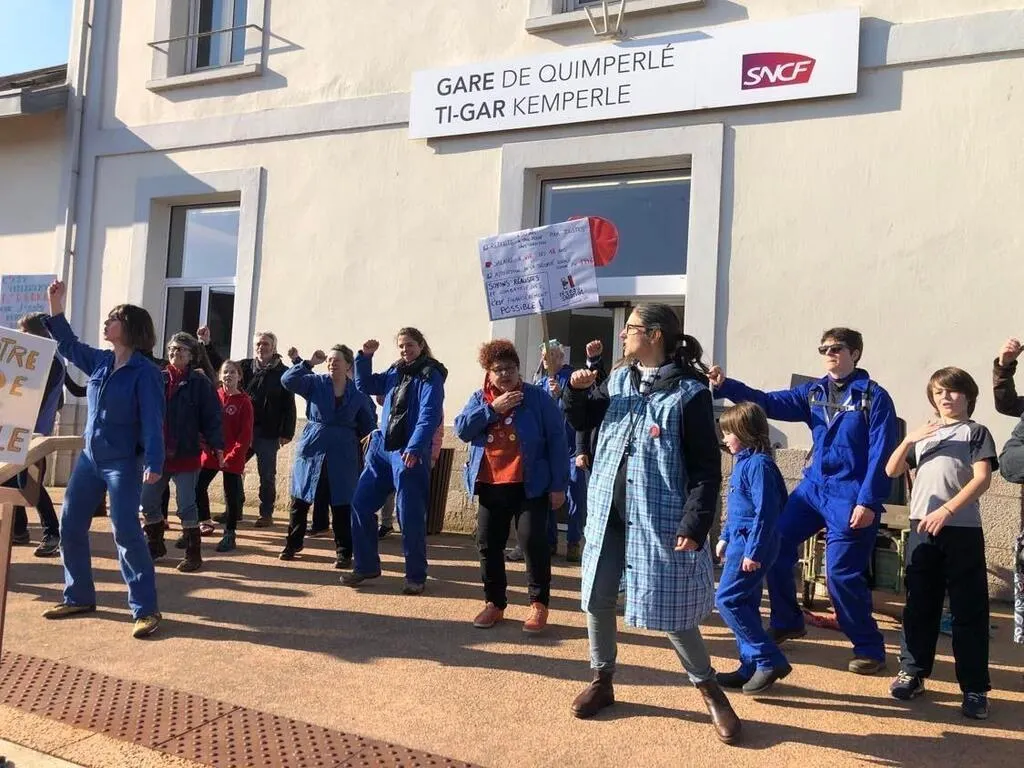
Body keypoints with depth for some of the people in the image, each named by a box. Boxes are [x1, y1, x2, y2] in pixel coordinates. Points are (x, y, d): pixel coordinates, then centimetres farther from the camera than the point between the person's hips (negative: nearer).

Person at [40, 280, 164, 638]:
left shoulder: (145, 372, -14)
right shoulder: (99, 361, 7)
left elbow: (152, 421, -20)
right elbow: (68, 345, 25)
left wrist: (153, 463, -30)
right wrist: (55, 308, 14)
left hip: (123, 464, -8)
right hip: (89, 458, 8)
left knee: (126, 532, -9)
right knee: (70, 526, 11)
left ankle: (145, 609, -2)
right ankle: (78, 597, 26)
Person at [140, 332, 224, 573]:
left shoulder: (200, 382, -4)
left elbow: (211, 416, -8)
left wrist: (217, 445, -16)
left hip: (186, 454, -5)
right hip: (158, 452, 5)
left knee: (186, 505, -1)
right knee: (148, 502, 11)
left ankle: (193, 553, 10)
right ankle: (155, 545, 30)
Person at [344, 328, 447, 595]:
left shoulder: (430, 376, -8)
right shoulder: (394, 372, 13)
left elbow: (429, 415, -18)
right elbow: (365, 385, 23)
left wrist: (414, 448, -29)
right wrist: (364, 356, 9)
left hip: (410, 453, -7)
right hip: (381, 447, 7)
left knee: (410, 515, -4)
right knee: (361, 504, 7)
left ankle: (416, 575, 10)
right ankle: (366, 565, 20)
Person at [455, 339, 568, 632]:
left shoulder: (538, 397, -4)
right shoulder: (479, 399, 9)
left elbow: (556, 440, -6)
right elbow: (462, 429, -6)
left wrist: (558, 484, -10)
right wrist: (493, 408, -16)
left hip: (530, 485, -4)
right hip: (490, 485, 5)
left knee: (533, 541, -5)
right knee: (488, 543, 8)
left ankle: (539, 604, 10)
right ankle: (494, 602, 22)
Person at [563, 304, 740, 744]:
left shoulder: (689, 392, -12)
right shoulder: (618, 380, 6)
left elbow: (706, 468, -12)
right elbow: (580, 421, 19)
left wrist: (694, 526, -18)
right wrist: (577, 390, -1)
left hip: (659, 519, -6)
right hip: (608, 513, 6)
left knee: (670, 610, 2)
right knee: (597, 600, 11)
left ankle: (708, 688, 25)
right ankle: (602, 681, 31)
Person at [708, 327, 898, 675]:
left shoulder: (874, 397, -8)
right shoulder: (813, 392, 8)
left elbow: (881, 453, -12)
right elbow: (770, 403, -3)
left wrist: (868, 502, -18)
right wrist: (725, 385, -15)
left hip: (850, 496, -6)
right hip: (813, 486, 6)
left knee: (841, 572, -7)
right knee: (775, 544, 3)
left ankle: (870, 649, 13)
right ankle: (787, 622, 24)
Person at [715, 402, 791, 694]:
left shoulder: (758, 464, -17)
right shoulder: (743, 462, 13)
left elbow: (766, 512, -22)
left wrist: (753, 551, -22)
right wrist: (725, 538, 24)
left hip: (752, 545, -10)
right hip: (741, 541, 10)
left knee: (727, 600, -9)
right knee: (745, 604, 13)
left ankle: (770, 660, -4)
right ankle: (751, 667, 20)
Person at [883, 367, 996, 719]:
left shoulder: (976, 432, 4)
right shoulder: (923, 433, 18)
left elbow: (983, 479, -10)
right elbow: (892, 471, 10)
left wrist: (946, 511, -20)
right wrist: (908, 440, -6)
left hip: (962, 531, -4)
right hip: (922, 528, 4)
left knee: (969, 611, -1)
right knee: (919, 604, 9)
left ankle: (975, 688, 5)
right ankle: (912, 673, 18)